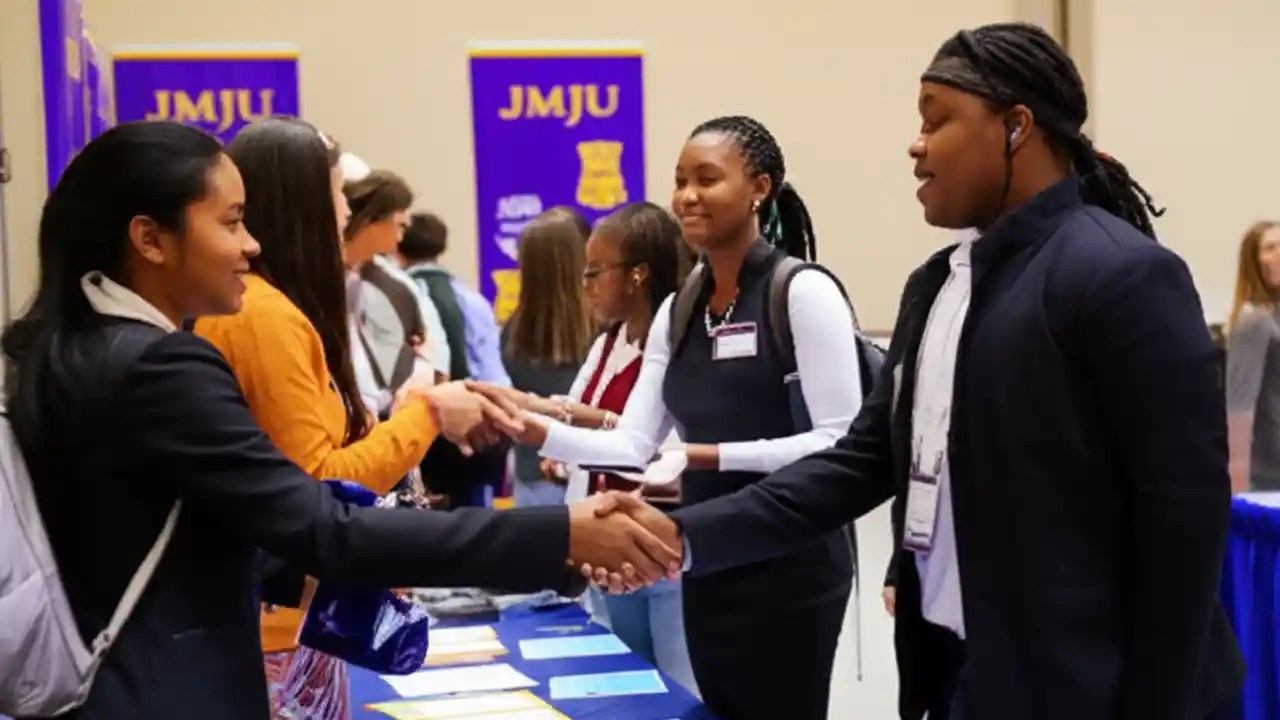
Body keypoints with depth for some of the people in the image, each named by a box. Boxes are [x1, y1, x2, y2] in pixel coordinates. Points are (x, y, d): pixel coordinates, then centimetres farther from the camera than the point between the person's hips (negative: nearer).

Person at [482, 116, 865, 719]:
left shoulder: (803, 292, -11)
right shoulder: (677, 311, 9)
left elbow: (840, 442, -18)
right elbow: (633, 446, 4)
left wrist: (713, 456, -23)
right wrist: (534, 429, -10)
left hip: (791, 565, -7)